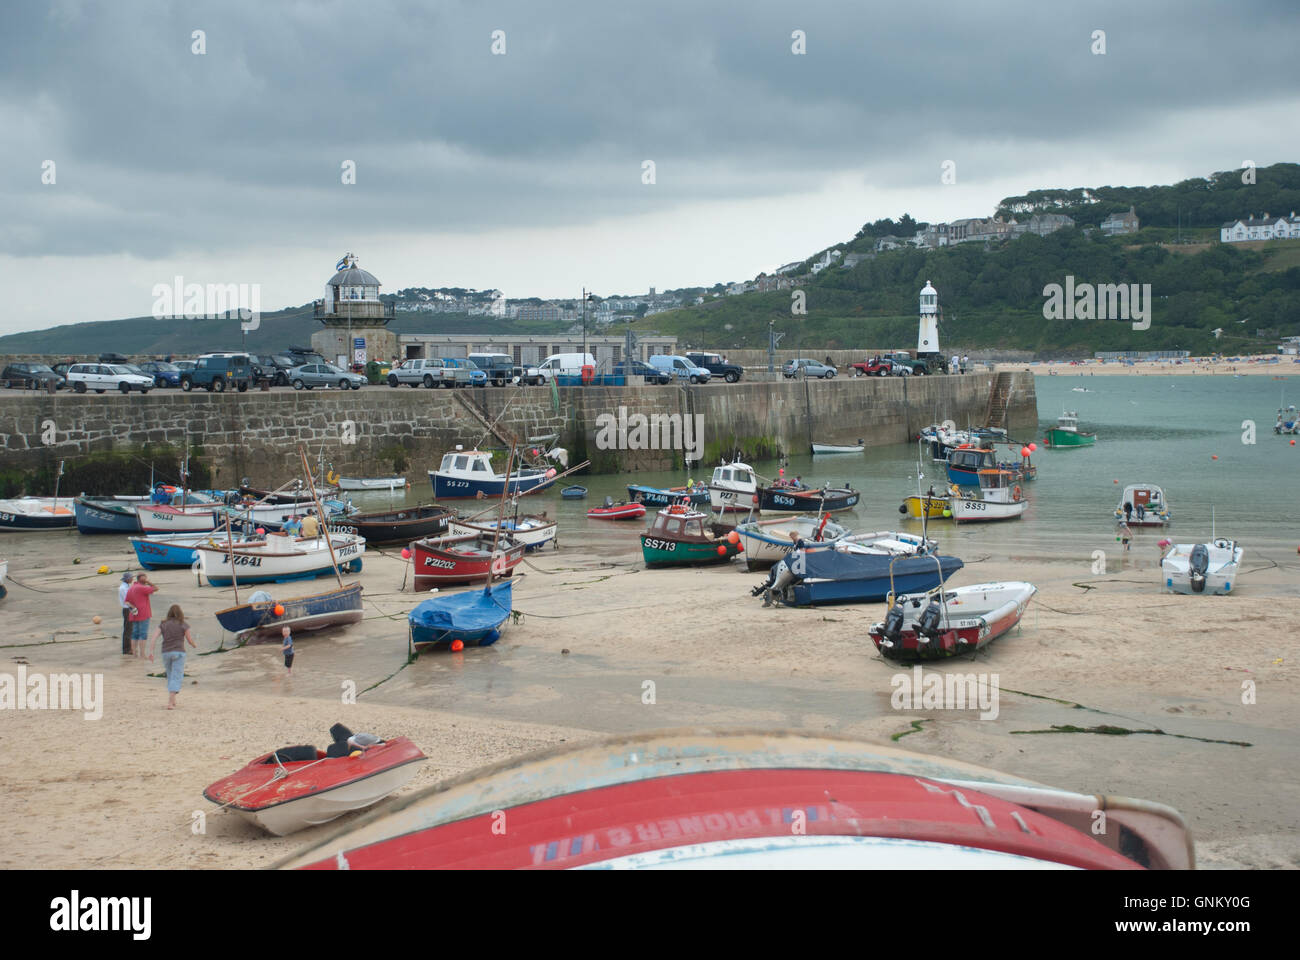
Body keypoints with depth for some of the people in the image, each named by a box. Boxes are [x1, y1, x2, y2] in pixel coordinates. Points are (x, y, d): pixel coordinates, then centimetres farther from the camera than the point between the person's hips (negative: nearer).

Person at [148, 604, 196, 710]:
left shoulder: (163, 625, 7)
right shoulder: (183, 625, -1)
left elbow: (154, 638, -4)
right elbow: (190, 640, 1)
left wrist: (151, 652, -6)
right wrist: (195, 646, 22)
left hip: (166, 653, 4)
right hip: (178, 653, -4)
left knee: (170, 676, 20)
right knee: (176, 678, -5)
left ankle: (173, 700, 27)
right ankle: (170, 703, -17)